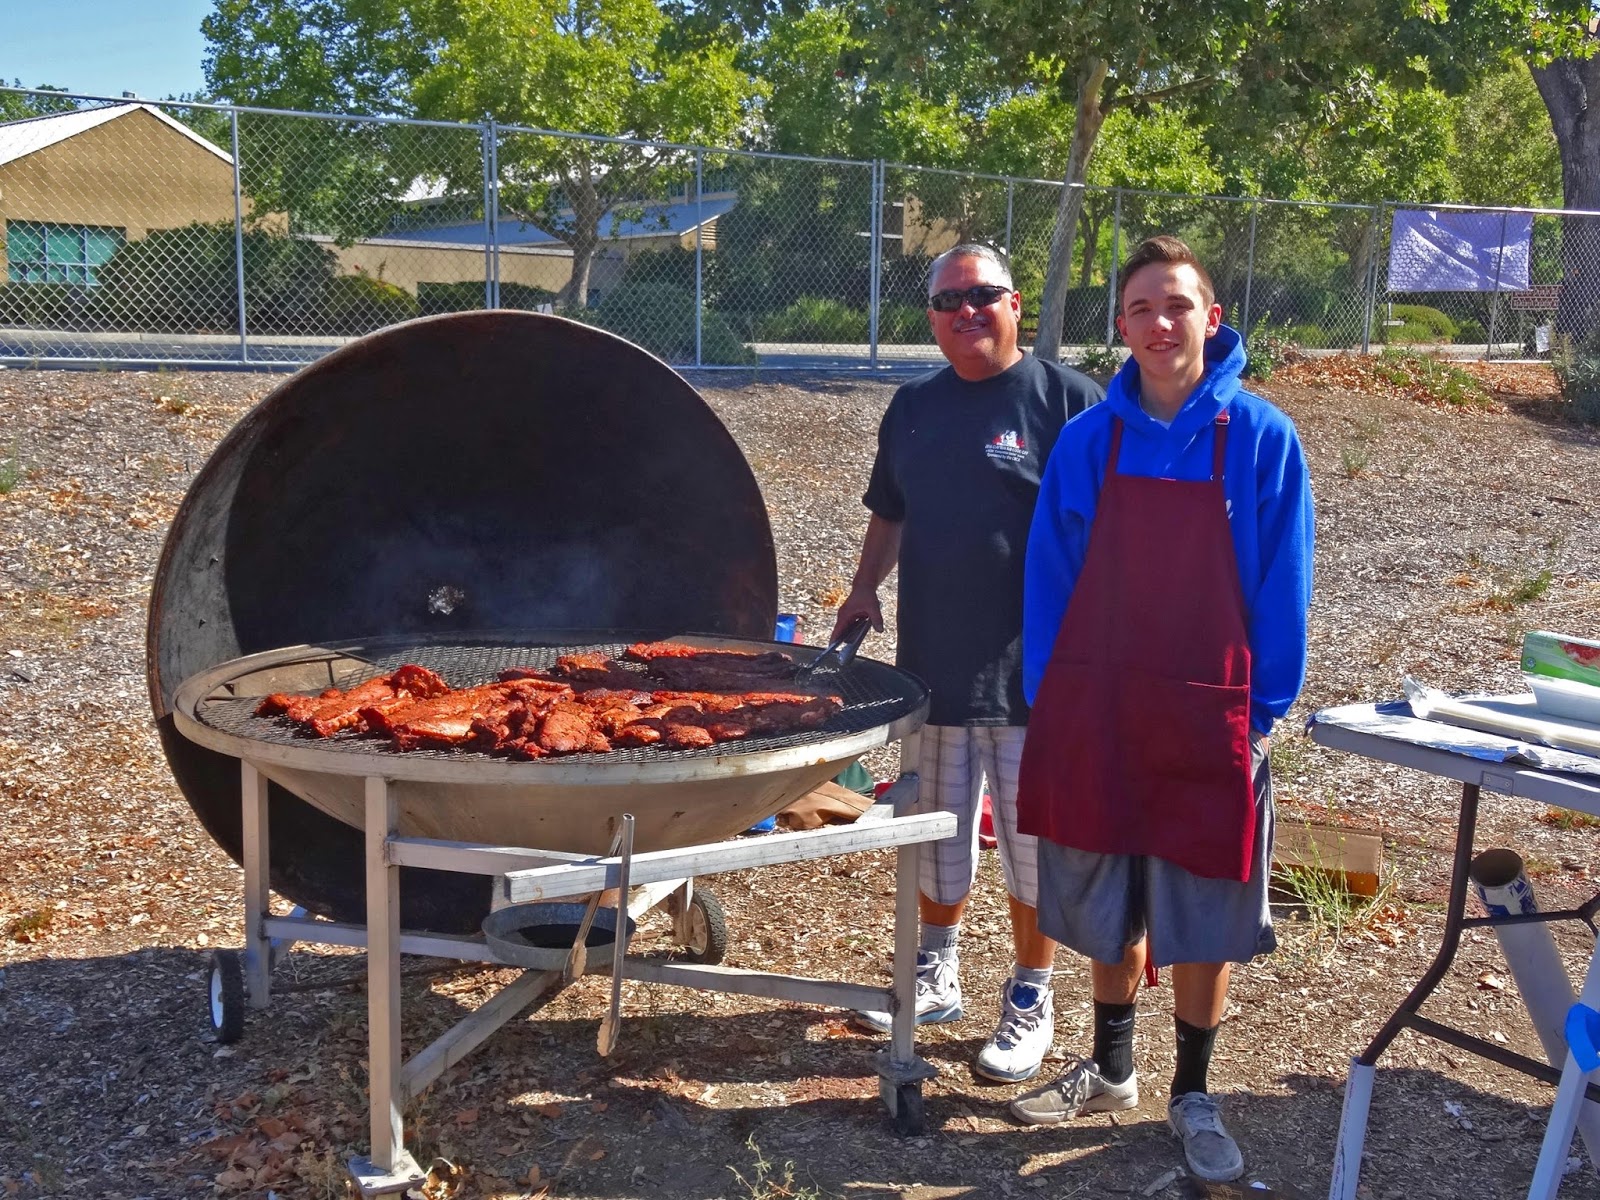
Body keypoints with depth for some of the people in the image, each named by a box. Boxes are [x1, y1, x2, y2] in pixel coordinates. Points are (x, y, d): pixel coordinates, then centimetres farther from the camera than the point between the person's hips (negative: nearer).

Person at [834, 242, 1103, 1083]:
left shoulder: (1069, 400, -7)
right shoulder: (915, 406, 11)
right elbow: (889, 513, 22)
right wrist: (866, 588, 9)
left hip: (1032, 672, -5)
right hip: (932, 663, 6)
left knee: (1034, 842, 6)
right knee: (936, 831, 18)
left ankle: (1030, 1000, 23)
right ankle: (935, 975, 36)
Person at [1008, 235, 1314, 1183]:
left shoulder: (1263, 439, -6)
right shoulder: (1089, 440, -1)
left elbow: (1281, 592, -3)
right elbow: (1050, 580, 3)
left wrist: (1263, 708, -4)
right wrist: (1049, 705, 1)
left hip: (1209, 715, -2)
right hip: (1097, 710, 2)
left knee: (1205, 912, 8)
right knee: (1107, 900, 15)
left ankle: (1194, 1095, 28)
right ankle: (1111, 1068, 35)